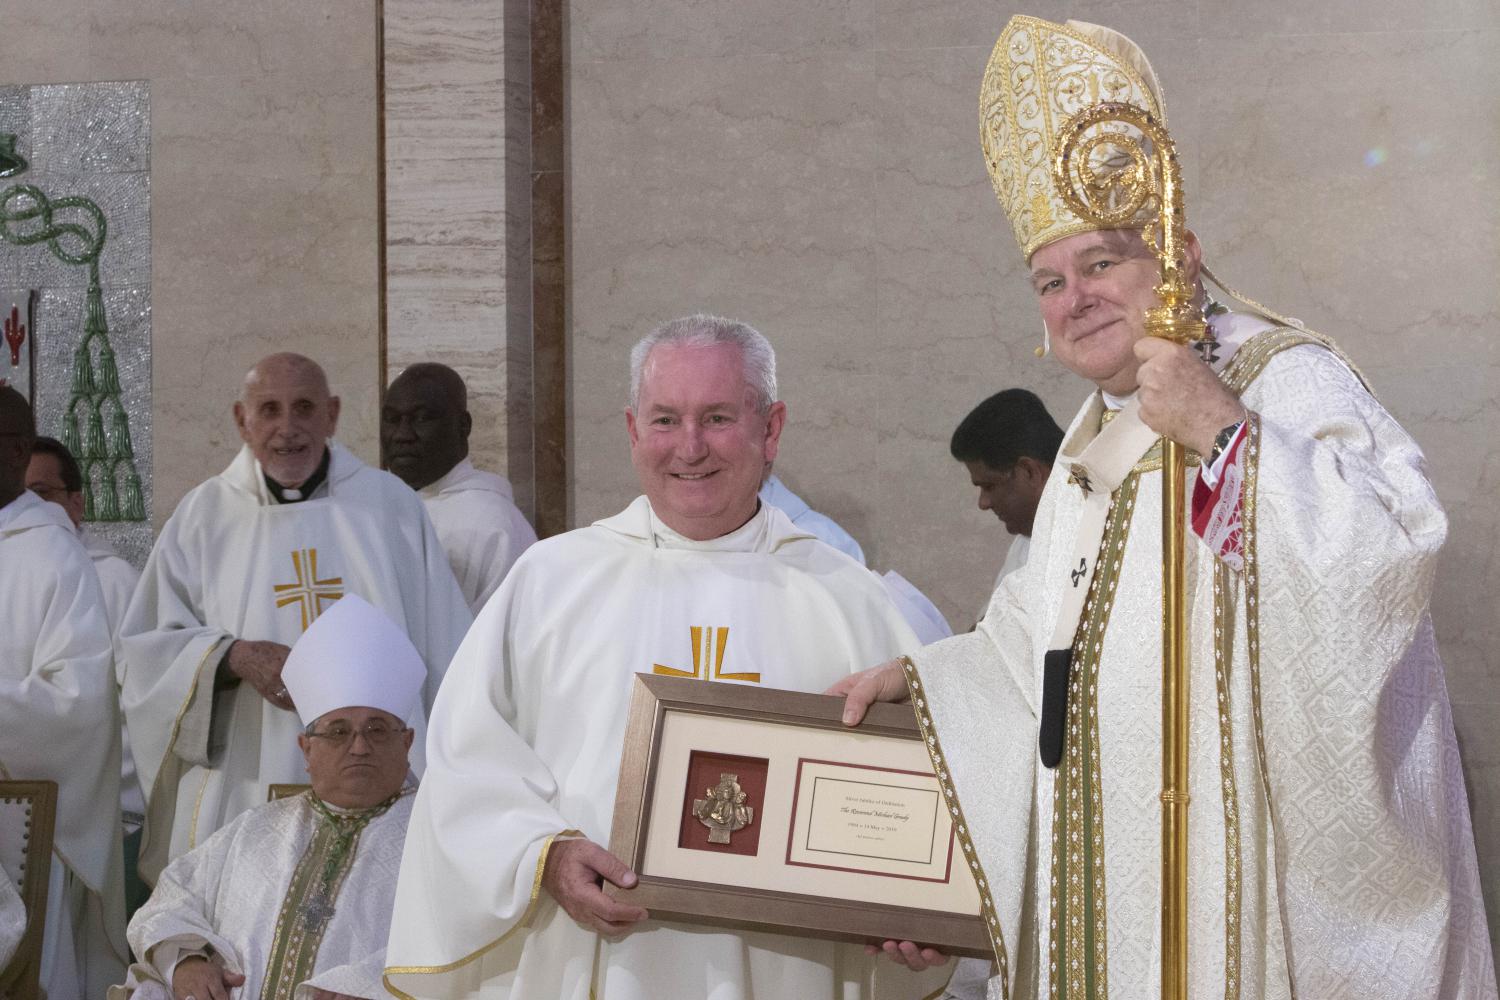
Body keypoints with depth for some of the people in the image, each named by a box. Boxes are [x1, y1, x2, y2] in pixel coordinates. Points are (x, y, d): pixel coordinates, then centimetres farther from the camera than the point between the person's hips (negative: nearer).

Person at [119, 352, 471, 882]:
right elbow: (145, 647, 8)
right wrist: (233, 657, -11)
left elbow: (444, 649, 10)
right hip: (244, 794, 0)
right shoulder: (204, 516, 8)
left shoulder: (390, 505, 8)